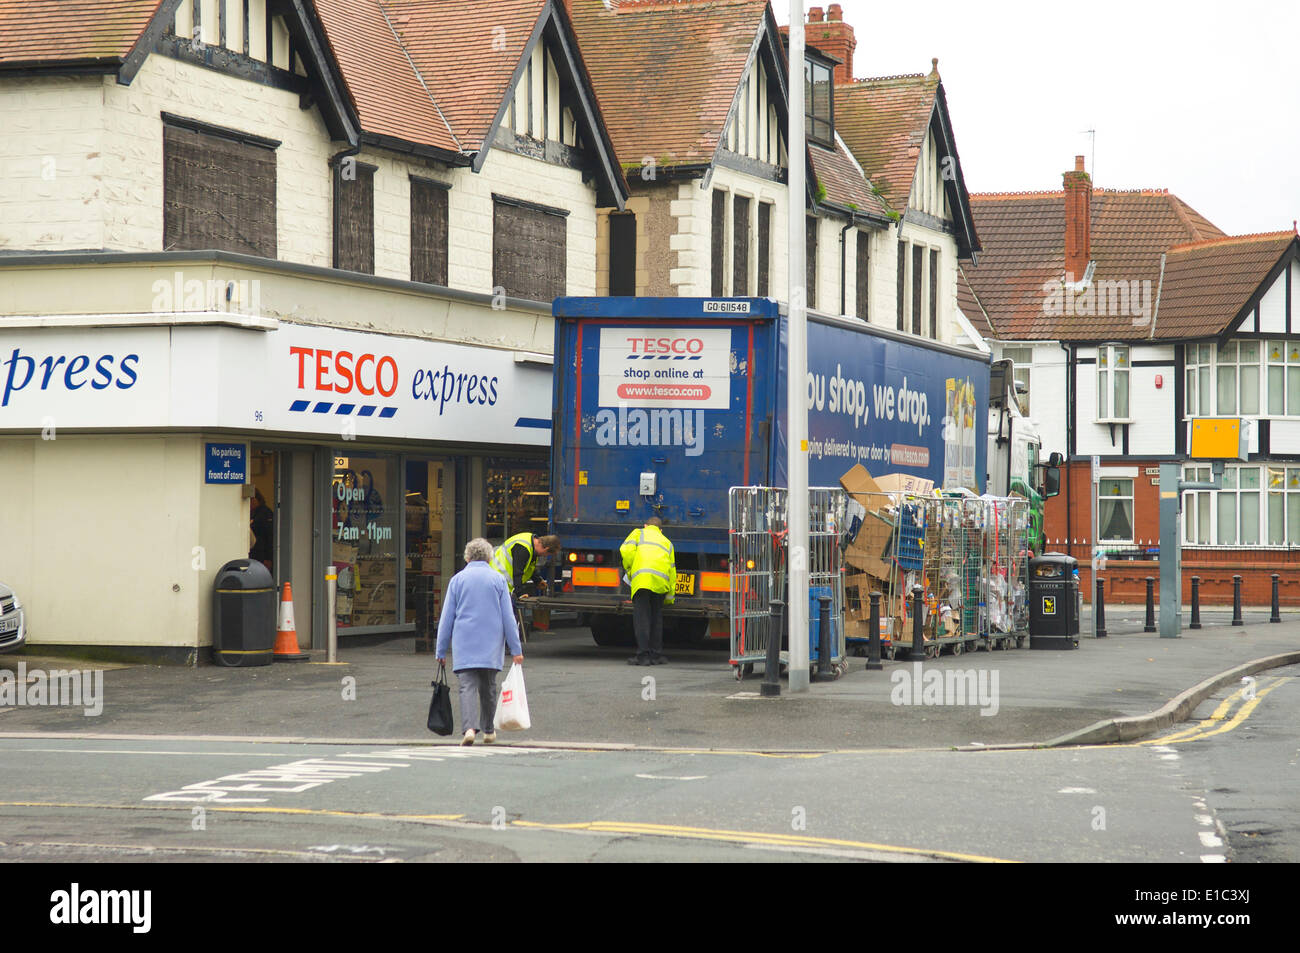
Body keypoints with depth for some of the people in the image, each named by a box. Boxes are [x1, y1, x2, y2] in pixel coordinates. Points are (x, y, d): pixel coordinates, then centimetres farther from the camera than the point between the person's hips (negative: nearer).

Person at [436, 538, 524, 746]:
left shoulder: (457, 579, 2)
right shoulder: (498, 579, 3)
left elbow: (446, 618, 3)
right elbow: (508, 617, 2)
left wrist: (441, 651, 9)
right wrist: (516, 649, 6)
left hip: (464, 645, -1)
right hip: (491, 647, 1)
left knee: (467, 687, -8)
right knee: (488, 688, 15)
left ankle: (470, 728, -26)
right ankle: (488, 730, 27)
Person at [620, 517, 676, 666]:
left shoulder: (639, 533, 23)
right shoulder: (667, 543, 33)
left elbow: (626, 550, 3)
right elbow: (672, 571, 29)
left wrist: (629, 571, 16)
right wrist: (670, 597, 33)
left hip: (642, 577, -4)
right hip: (661, 581, 4)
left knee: (641, 616, -4)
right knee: (656, 616, 13)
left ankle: (643, 654, -10)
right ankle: (656, 655, 14)